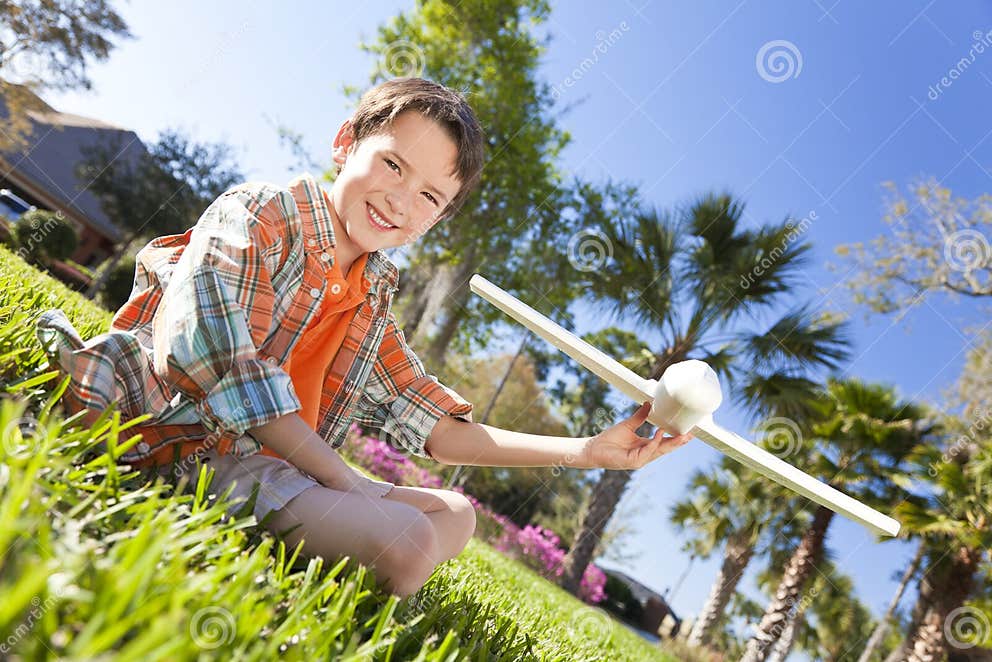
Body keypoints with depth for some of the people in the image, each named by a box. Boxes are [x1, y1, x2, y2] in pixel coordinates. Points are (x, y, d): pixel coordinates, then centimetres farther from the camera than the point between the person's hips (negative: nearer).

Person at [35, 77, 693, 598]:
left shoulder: (373, 303, 10)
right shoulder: (257, 212, -7)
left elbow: (437, 429, 6)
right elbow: (212, 357, -21)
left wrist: (588, 450, -1)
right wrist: (348, 479, -21)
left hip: (284, 466, 8)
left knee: (455, 513, 12)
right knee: (407, 541, -24)